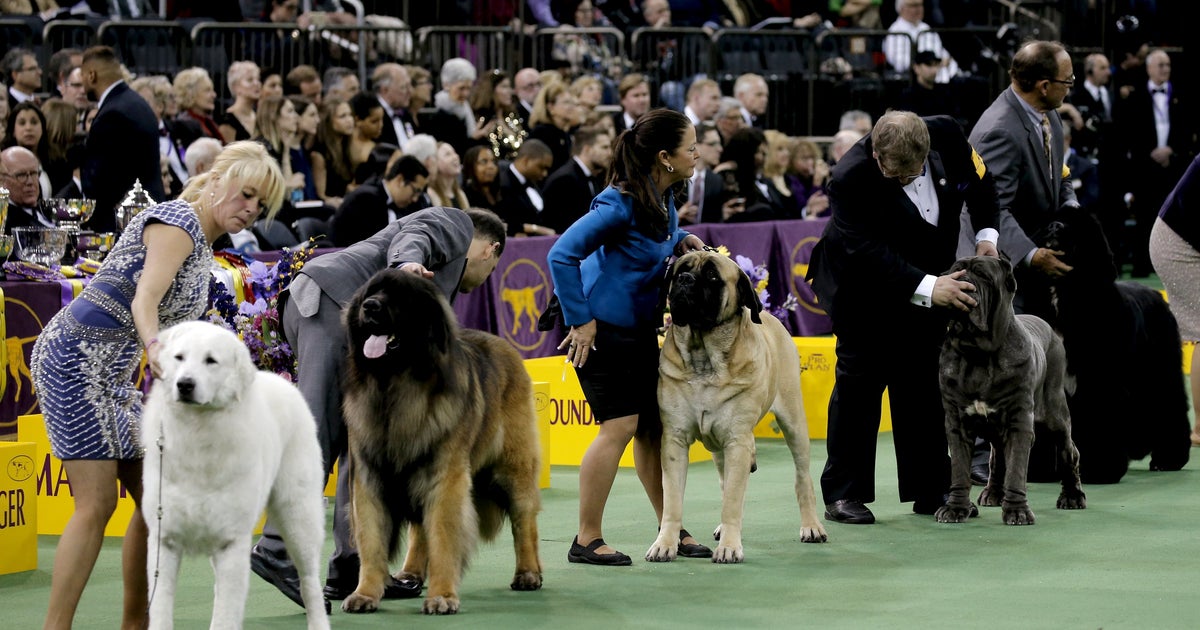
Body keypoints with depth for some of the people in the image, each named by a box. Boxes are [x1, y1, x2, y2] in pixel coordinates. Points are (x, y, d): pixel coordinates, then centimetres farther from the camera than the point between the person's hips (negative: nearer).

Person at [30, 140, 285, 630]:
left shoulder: (204, 248, 16)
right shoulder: (177, 221, -13)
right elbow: (144, 300, -27)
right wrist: (155, 346, -45)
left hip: (110, 372, 10)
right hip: (75, 358, -10)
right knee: (97, 503, -14)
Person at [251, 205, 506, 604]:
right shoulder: (456, 225, 15)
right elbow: (412, 238, -8)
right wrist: (406, 264, -29)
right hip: (330, 300, -10)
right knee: (319, 434, -16)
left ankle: (352, 567, 4)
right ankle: (276, 552, -23)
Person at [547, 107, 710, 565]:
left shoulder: (663, 196, 3)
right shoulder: (621, 203, -23)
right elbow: (561, 254, -24)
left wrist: (682, 240, 4)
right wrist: (579, 319, -21)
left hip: (641, 328, 9)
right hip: (602, 329, -9)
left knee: (654, 427, 10)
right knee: (620, 426, -12)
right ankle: (587, 540, -6)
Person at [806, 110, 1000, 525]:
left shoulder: (947, 135, -17)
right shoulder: (851, 178, -32)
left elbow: (980, 181, 2)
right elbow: (869, 253, -37)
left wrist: (985, 234, -12)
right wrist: (927, 288, -46)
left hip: (926, 281, 5)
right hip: (863, 287, -5)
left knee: (924, 382, 7)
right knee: (859, 382, -4)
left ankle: (929, 490, 13)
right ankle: (843, 493, 1)